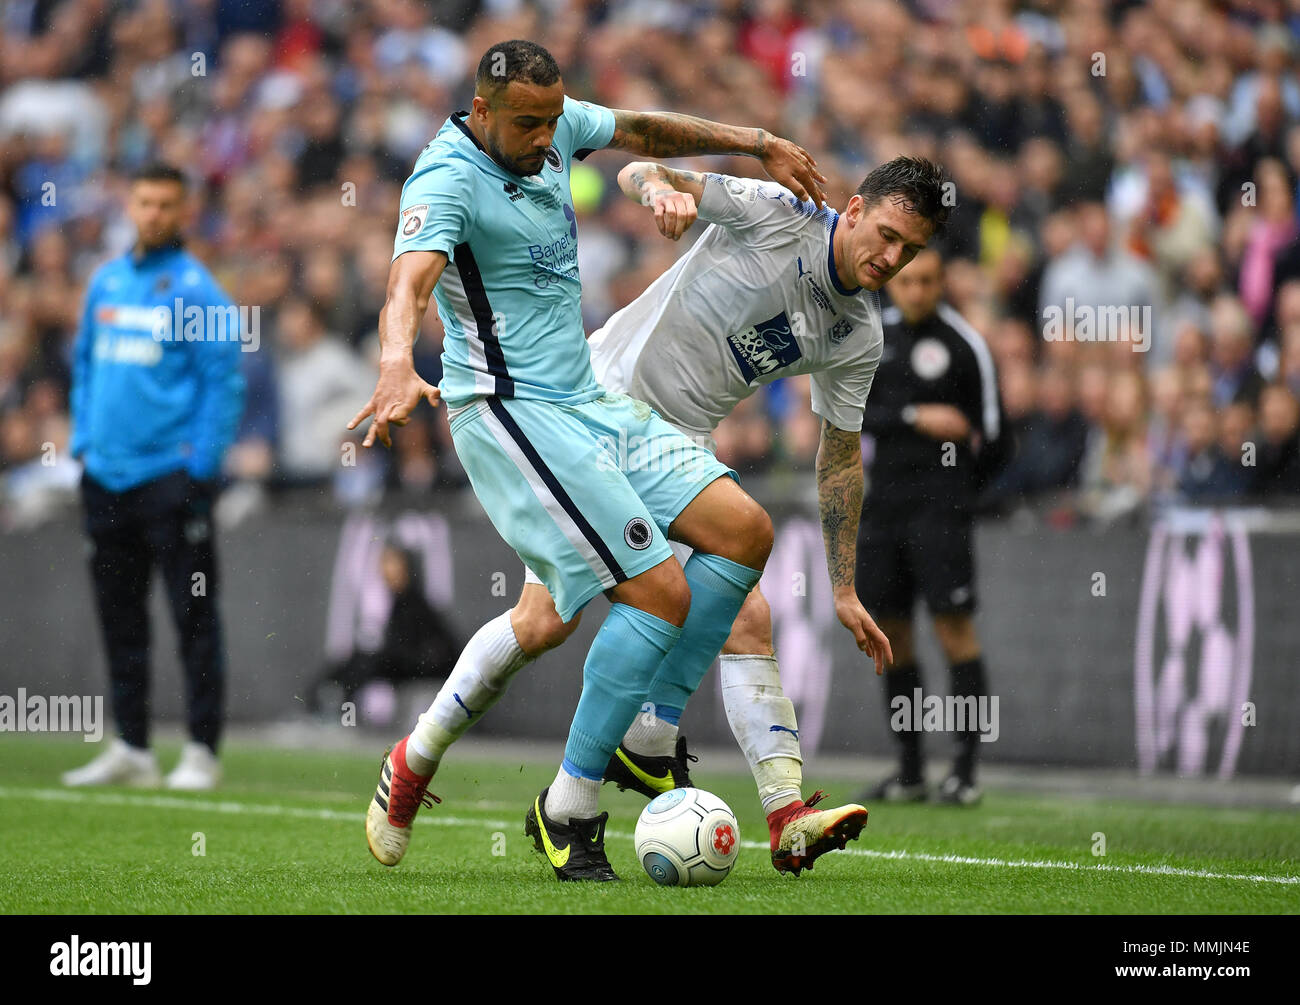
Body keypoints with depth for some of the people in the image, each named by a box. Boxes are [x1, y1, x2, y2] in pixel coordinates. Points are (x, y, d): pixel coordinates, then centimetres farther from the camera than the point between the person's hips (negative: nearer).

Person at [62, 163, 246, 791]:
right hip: (106, 475, 6)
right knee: (118, 614, 9)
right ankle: (131, 748, 16)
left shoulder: (195, 288, -5)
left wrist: (201, 463, -13)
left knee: (193, 615, -5)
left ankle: (202, 750, -2)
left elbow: (223, 380, -8)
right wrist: (82, 439, 12)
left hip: (171, 474, -6)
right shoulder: (105, 282, 13)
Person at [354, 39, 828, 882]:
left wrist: (759, 144, 25)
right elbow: (409, 282, -37)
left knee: (745, 531, 1)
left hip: (587, 401, 9)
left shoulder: (554, 126, 6)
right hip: (508, 412, -9)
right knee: (661, 591, -17)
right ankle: (569, 811, -7)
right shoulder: (447, 179, -19)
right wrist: (397, 366, -56)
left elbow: (642, 131, 26)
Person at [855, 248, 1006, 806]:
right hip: (883, 500, 5)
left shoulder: (965, 344, -4)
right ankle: (909, 770, 13)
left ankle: (965, 766, -10)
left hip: (939, 502, -5)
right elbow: (853, 413, 1)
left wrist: (954, 486, 6)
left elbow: (992, 434, 0)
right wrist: (915, 417, -11)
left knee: (952, 622, -11)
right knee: (890, 628, 6)